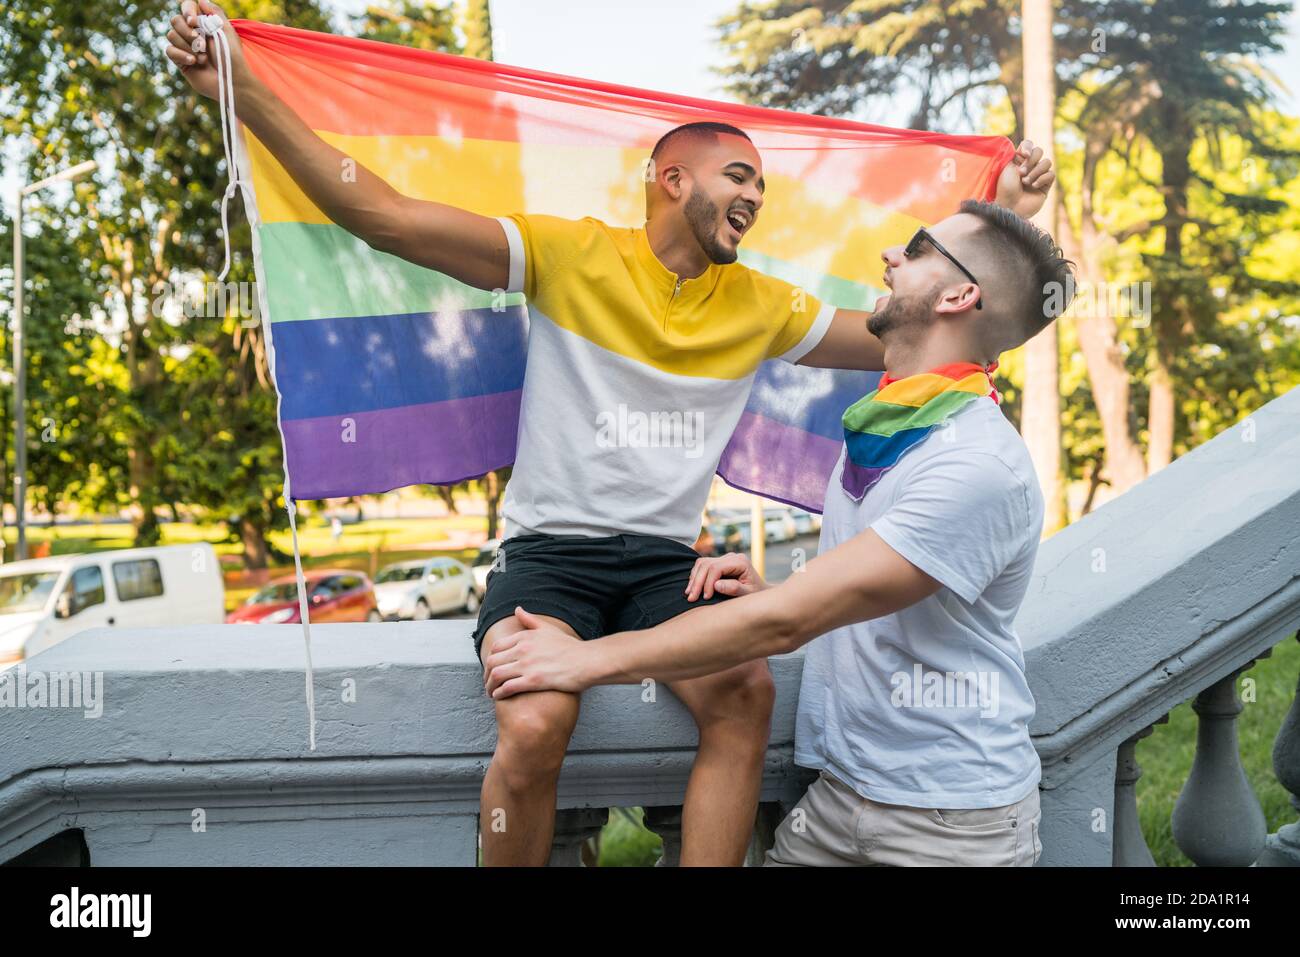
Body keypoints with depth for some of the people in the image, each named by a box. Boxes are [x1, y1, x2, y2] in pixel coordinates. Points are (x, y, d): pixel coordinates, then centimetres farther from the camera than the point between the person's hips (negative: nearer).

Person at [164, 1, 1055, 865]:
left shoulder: (762, 305, 12)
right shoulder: (571, 254, -2)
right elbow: (383, 216, -8)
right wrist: (245, 90, -14)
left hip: (667, 562, 4)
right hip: (551, 549, -3)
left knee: (747, 691, -26)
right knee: (534, 726, -29)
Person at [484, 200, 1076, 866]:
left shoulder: (981, 464, -22)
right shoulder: (875, 427, 7)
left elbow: (784, 623, -24)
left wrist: (590, 660, -18)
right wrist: (766, 592, -2)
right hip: (839, 792, 7)